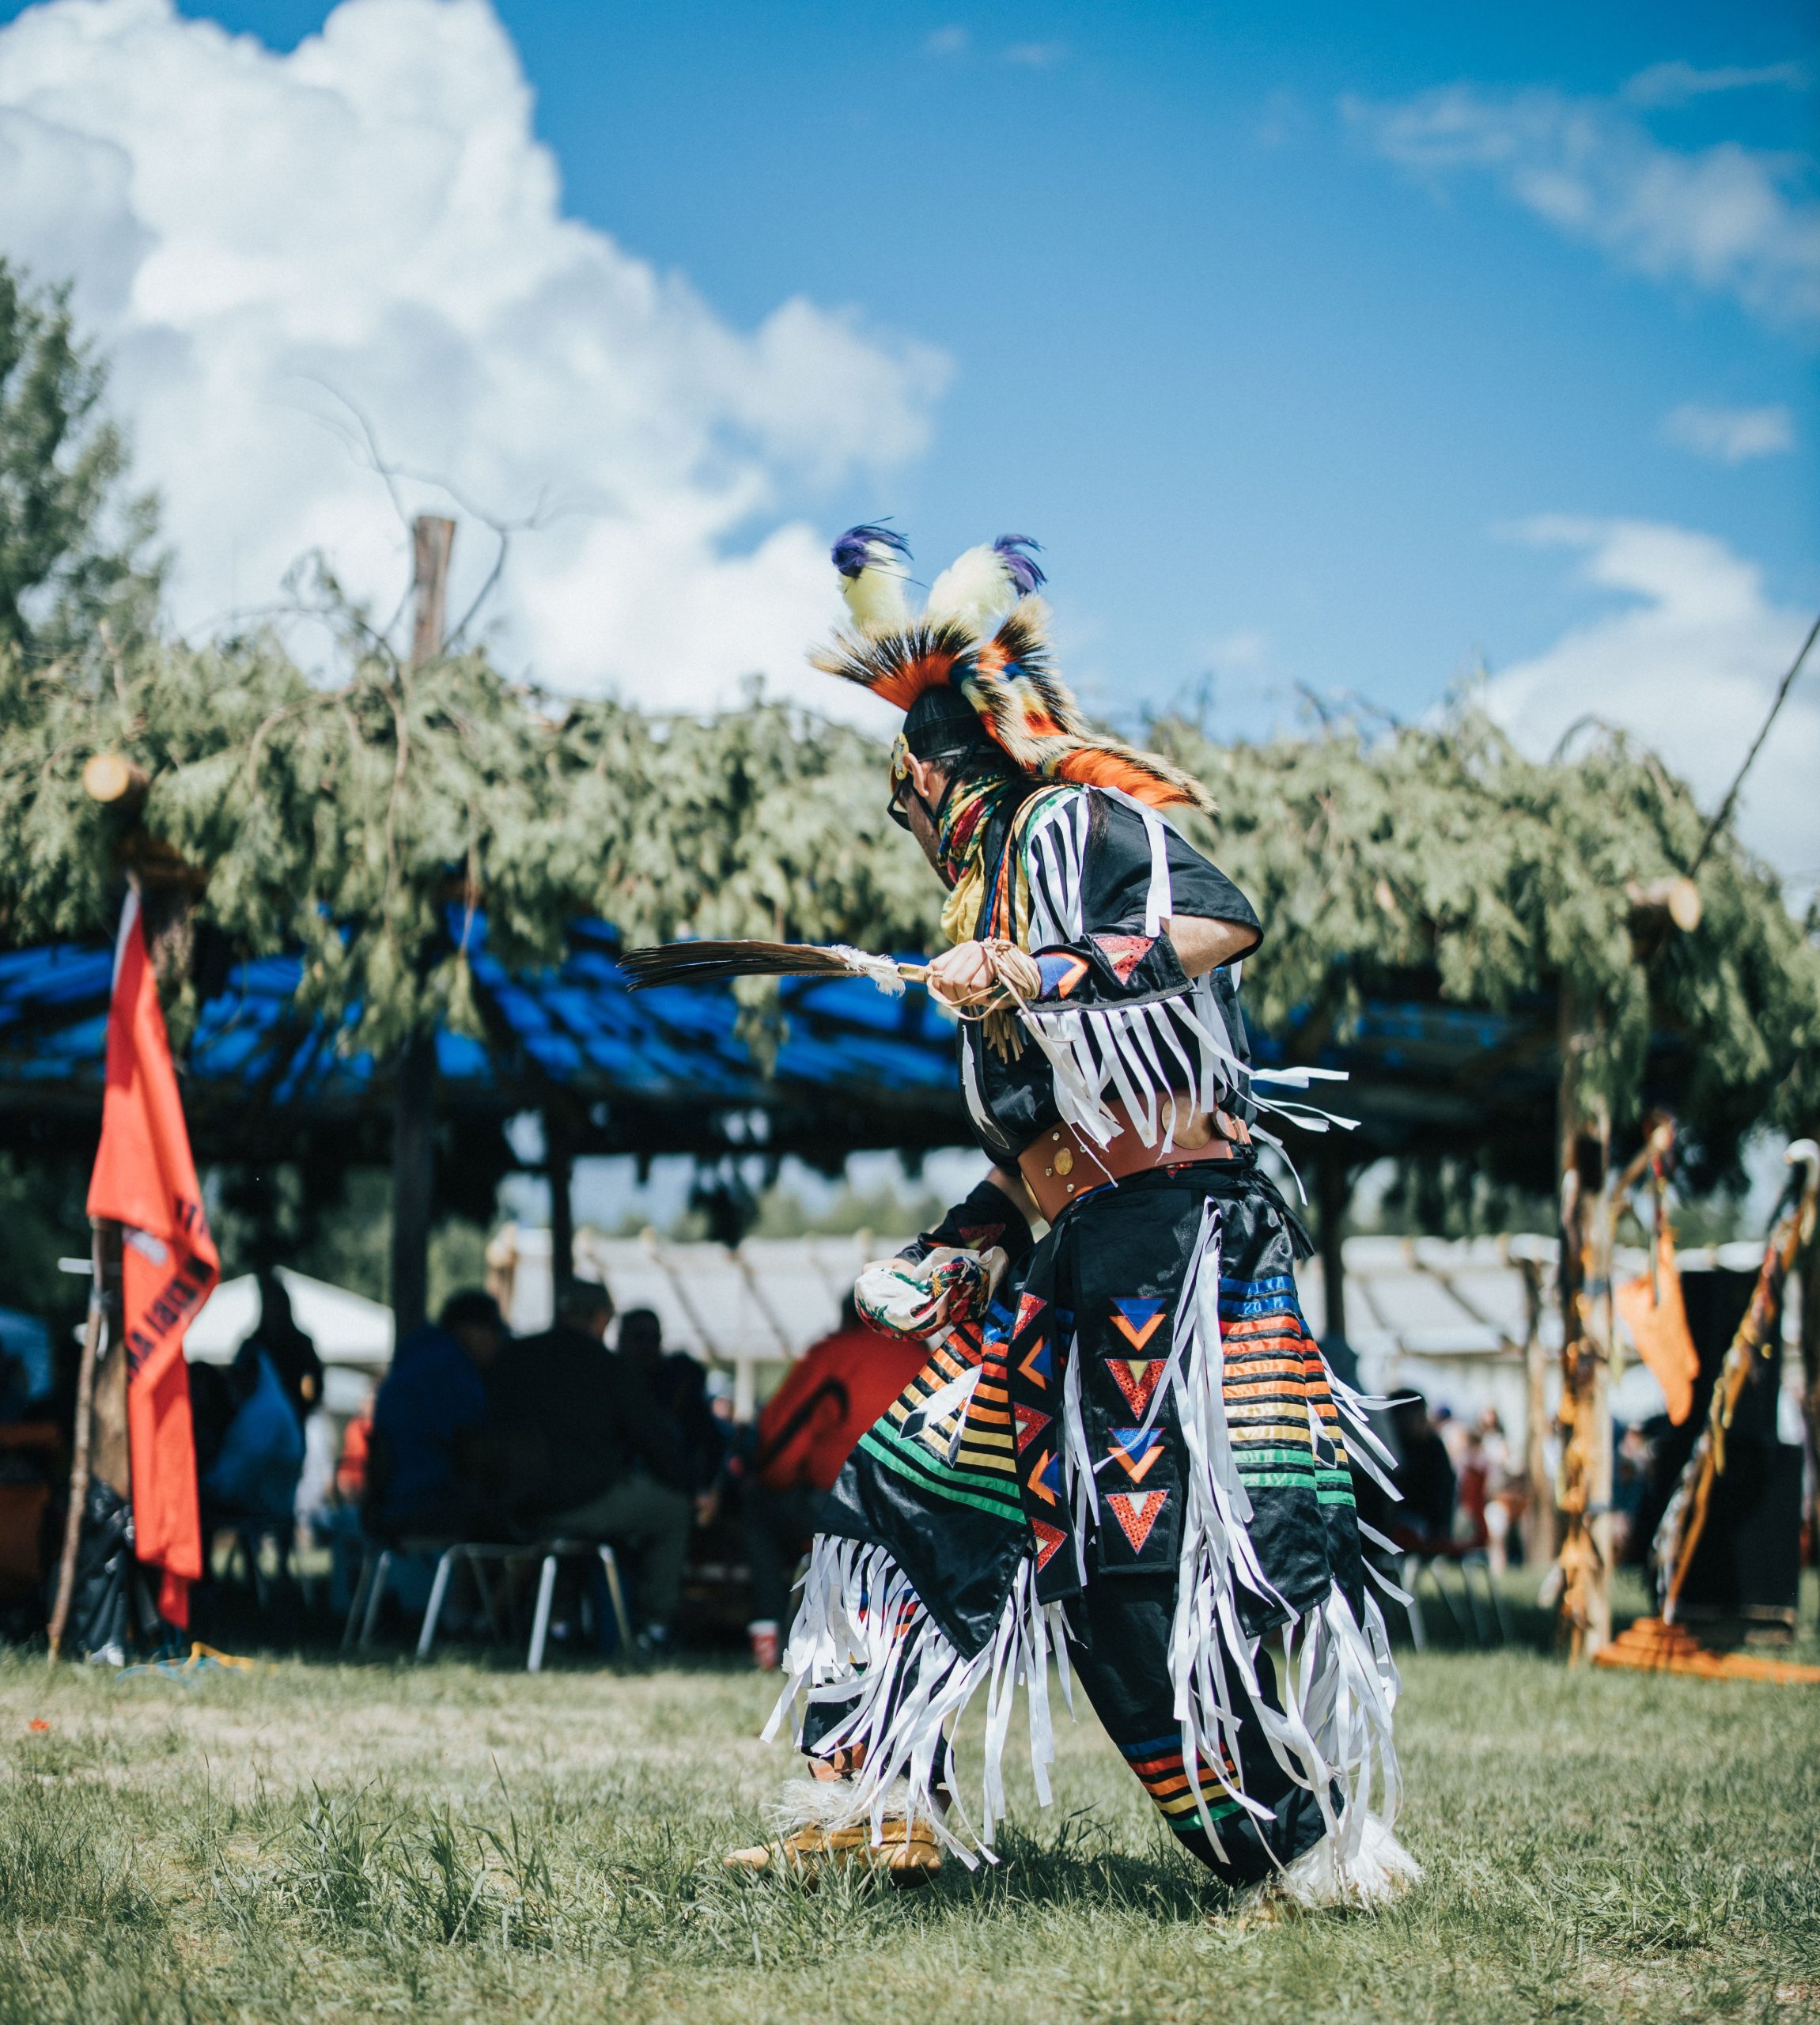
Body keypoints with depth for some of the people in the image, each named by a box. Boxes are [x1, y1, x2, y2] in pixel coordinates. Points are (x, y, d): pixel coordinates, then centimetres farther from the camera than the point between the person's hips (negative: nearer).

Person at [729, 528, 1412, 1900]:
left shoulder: (1079, 822, -4)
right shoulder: (1003, 881, 23)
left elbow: (1226, 923, -23)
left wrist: (1038, 974, -24)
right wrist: (961, 1248, 23)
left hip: (1182, 1231, -10)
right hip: (1084, 1262, 10)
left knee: (1178, 1551, -17)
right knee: (909, 1491, 9)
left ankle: (1322, 1847, -12)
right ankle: (885, 1807, 15)